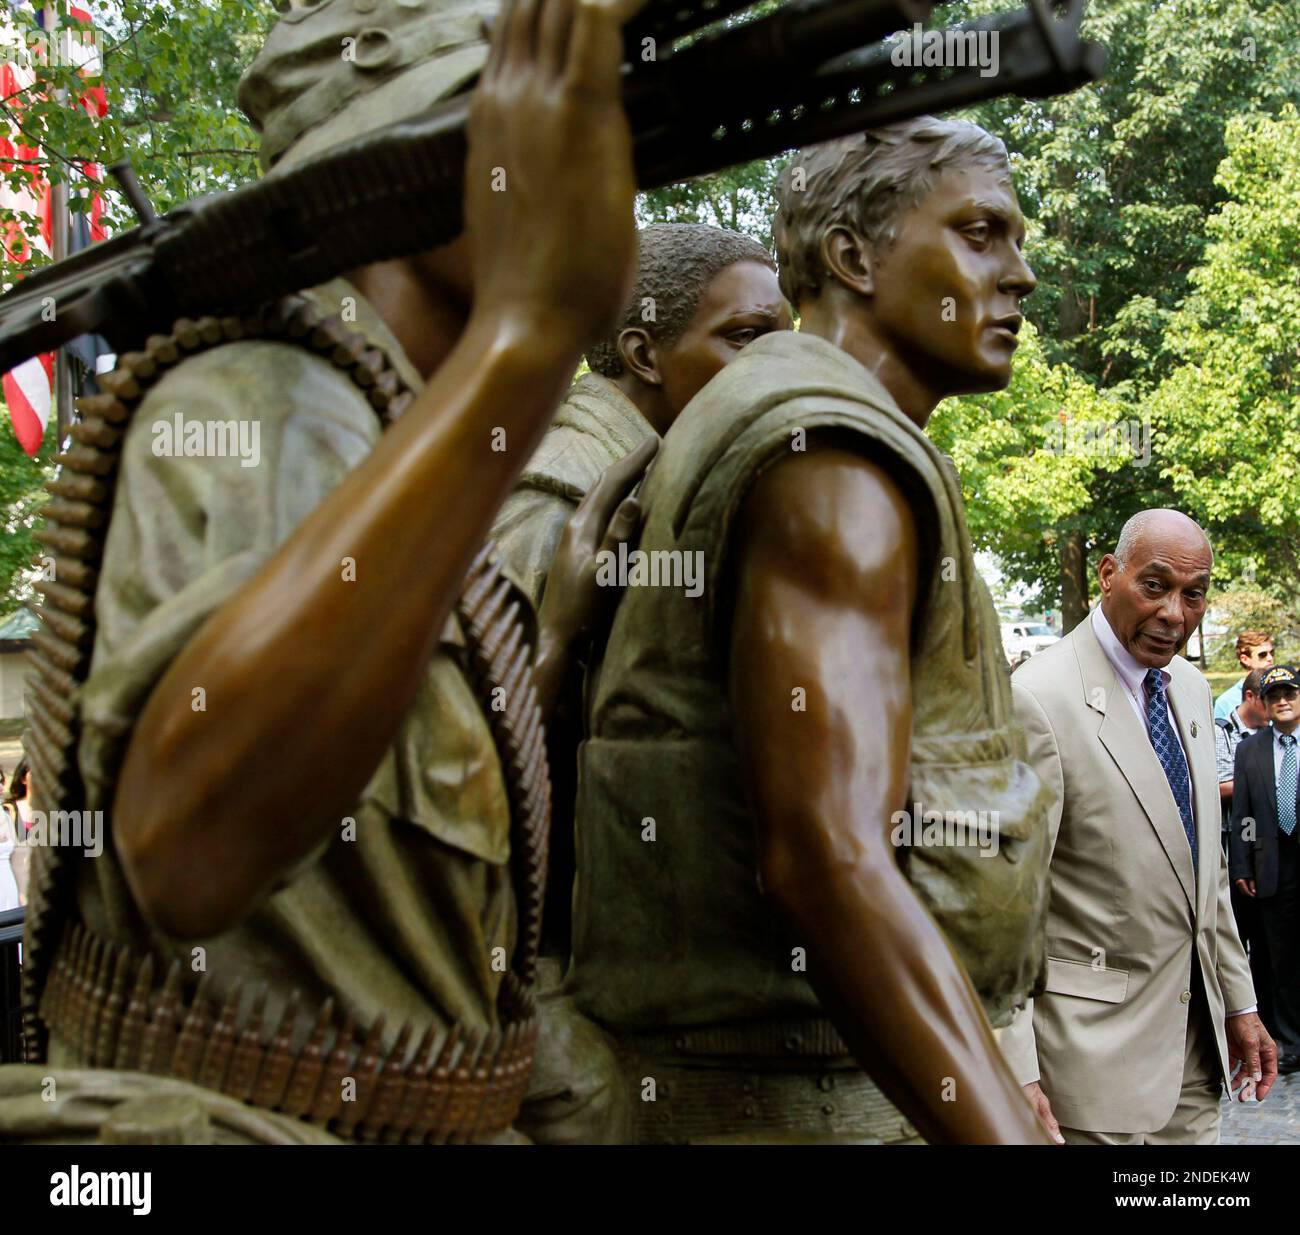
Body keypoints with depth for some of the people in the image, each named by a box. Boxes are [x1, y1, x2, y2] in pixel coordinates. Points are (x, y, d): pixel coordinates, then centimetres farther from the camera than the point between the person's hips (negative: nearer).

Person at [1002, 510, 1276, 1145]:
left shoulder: (1191, 689, 8)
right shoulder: (1040, 699, -19)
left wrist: (1239, 1002, 16)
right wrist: (1016, 1070, -23)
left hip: (1197, 1022, 8)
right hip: (1095, 1037, -8)